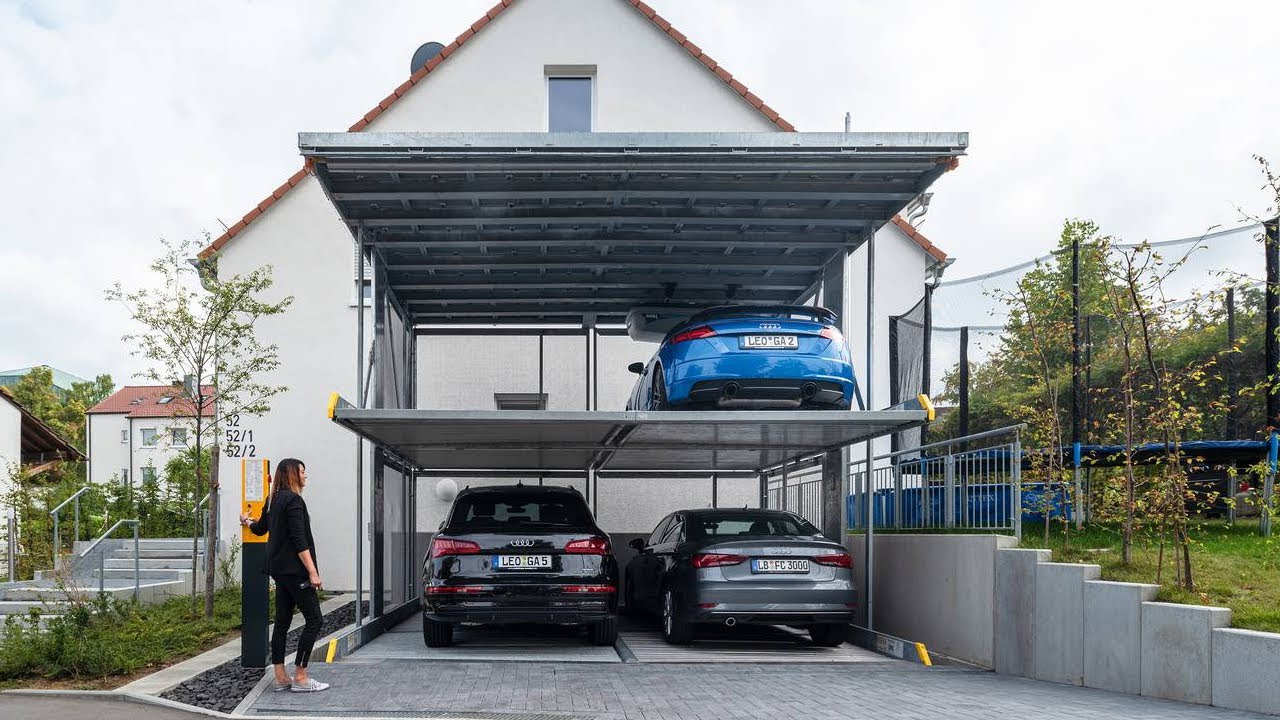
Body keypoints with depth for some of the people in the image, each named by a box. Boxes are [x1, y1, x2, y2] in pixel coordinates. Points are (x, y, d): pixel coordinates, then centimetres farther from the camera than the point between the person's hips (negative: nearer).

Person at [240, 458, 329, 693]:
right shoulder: (293, 500, -13)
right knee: (313, 620, -6)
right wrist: (312, 572, -20)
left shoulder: (274, 500, 14)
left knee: (282, 621, 10)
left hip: (280, 570, 10)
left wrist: (246, 521, 54)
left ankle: (280, 677, 12)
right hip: (295, 570, -10)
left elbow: (260, 528, 31)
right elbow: (299, 541, -19)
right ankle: (300, 677, -8)